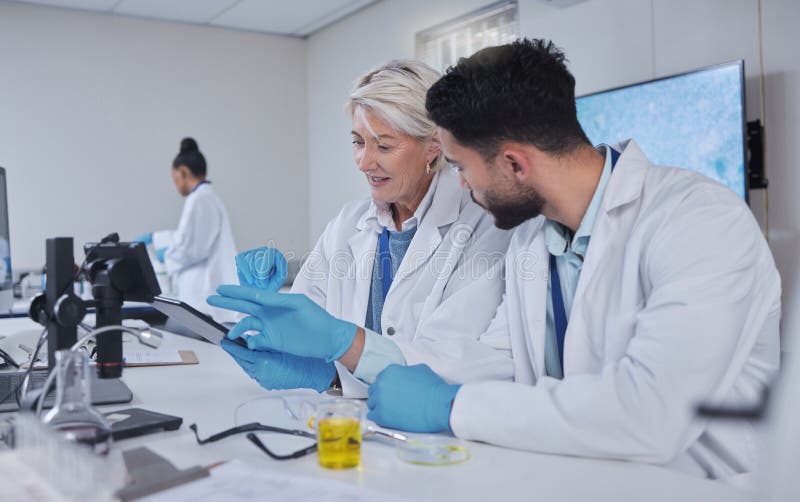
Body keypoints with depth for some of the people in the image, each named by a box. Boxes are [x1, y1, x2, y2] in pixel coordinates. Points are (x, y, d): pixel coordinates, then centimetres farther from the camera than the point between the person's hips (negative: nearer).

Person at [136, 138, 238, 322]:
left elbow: (192, 247, -18)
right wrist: (153, 237, 38)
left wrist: (166, 255, 1)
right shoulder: (207, 197, 17)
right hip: (204, 290, 9)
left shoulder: (200, 200, -13)